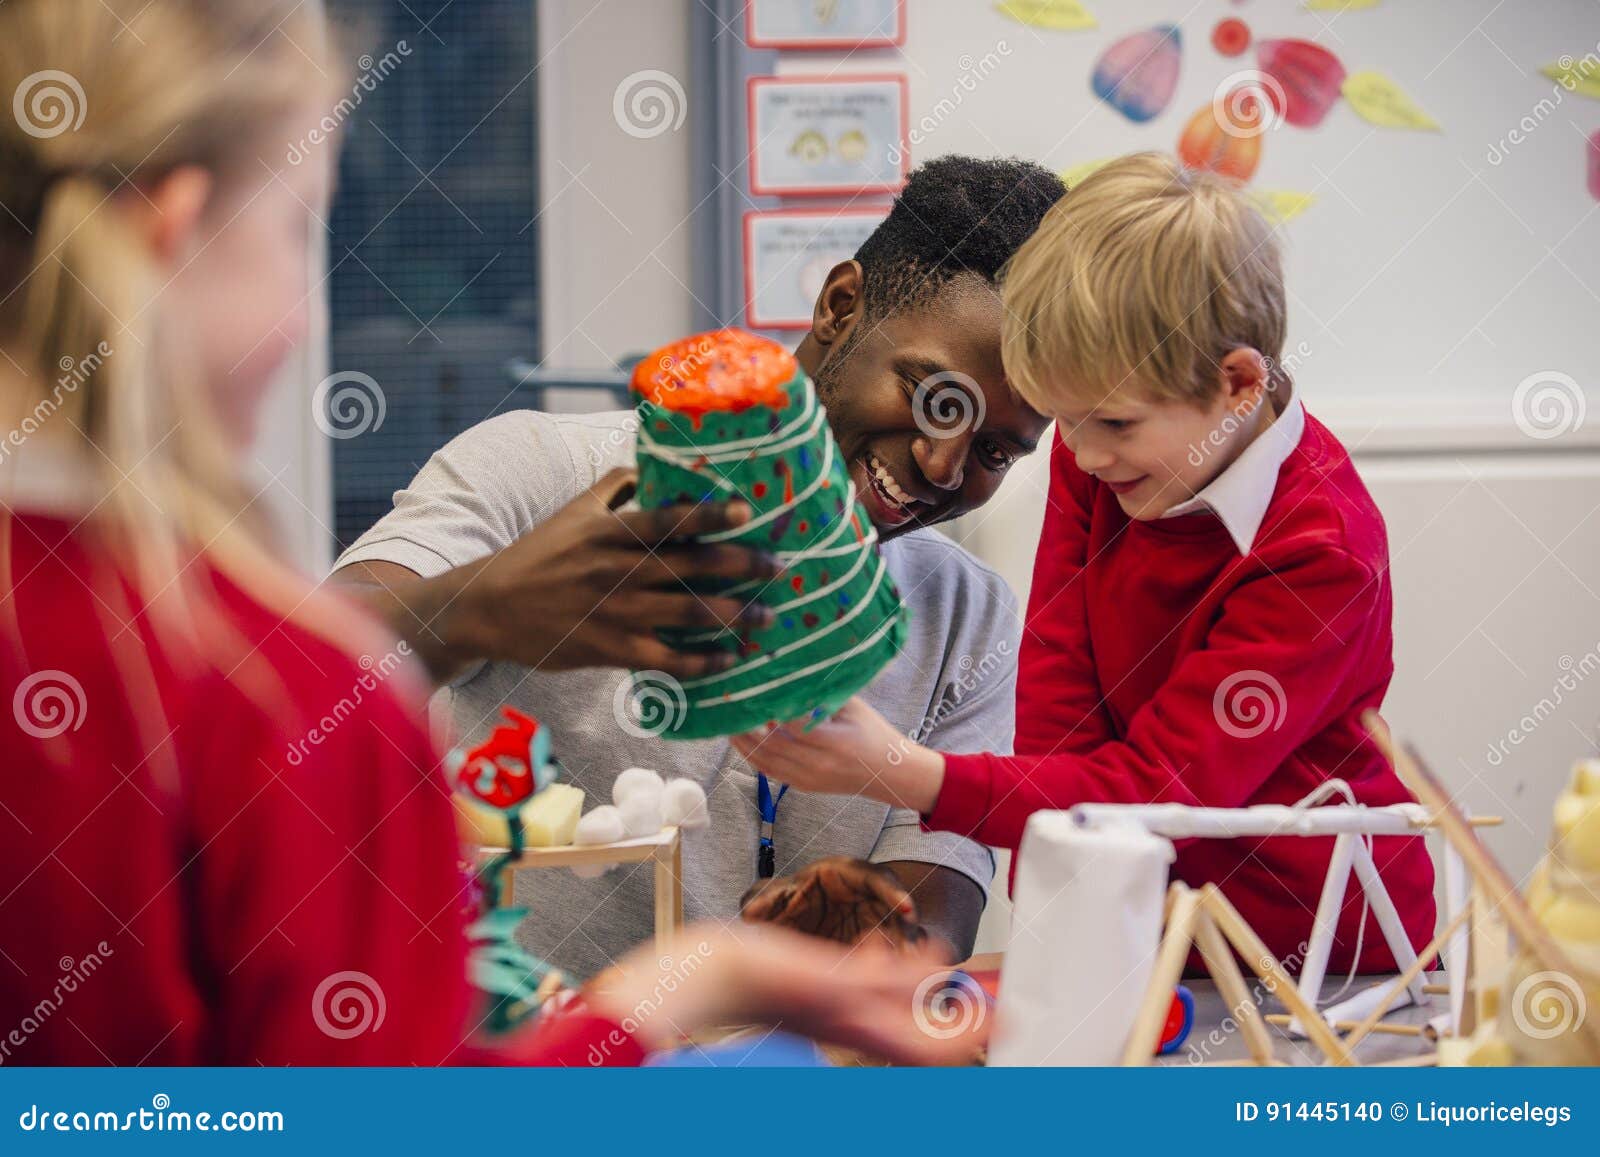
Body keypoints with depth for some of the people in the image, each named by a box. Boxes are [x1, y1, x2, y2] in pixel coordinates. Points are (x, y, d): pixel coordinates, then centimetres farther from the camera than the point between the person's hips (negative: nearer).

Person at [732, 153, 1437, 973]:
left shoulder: (1324, 553, -21)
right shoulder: (1094, 456, 0)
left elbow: (1163, 787, -25)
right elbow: (1058, 710, -3)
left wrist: (906, 776, -34)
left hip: (1328, 959, -5)